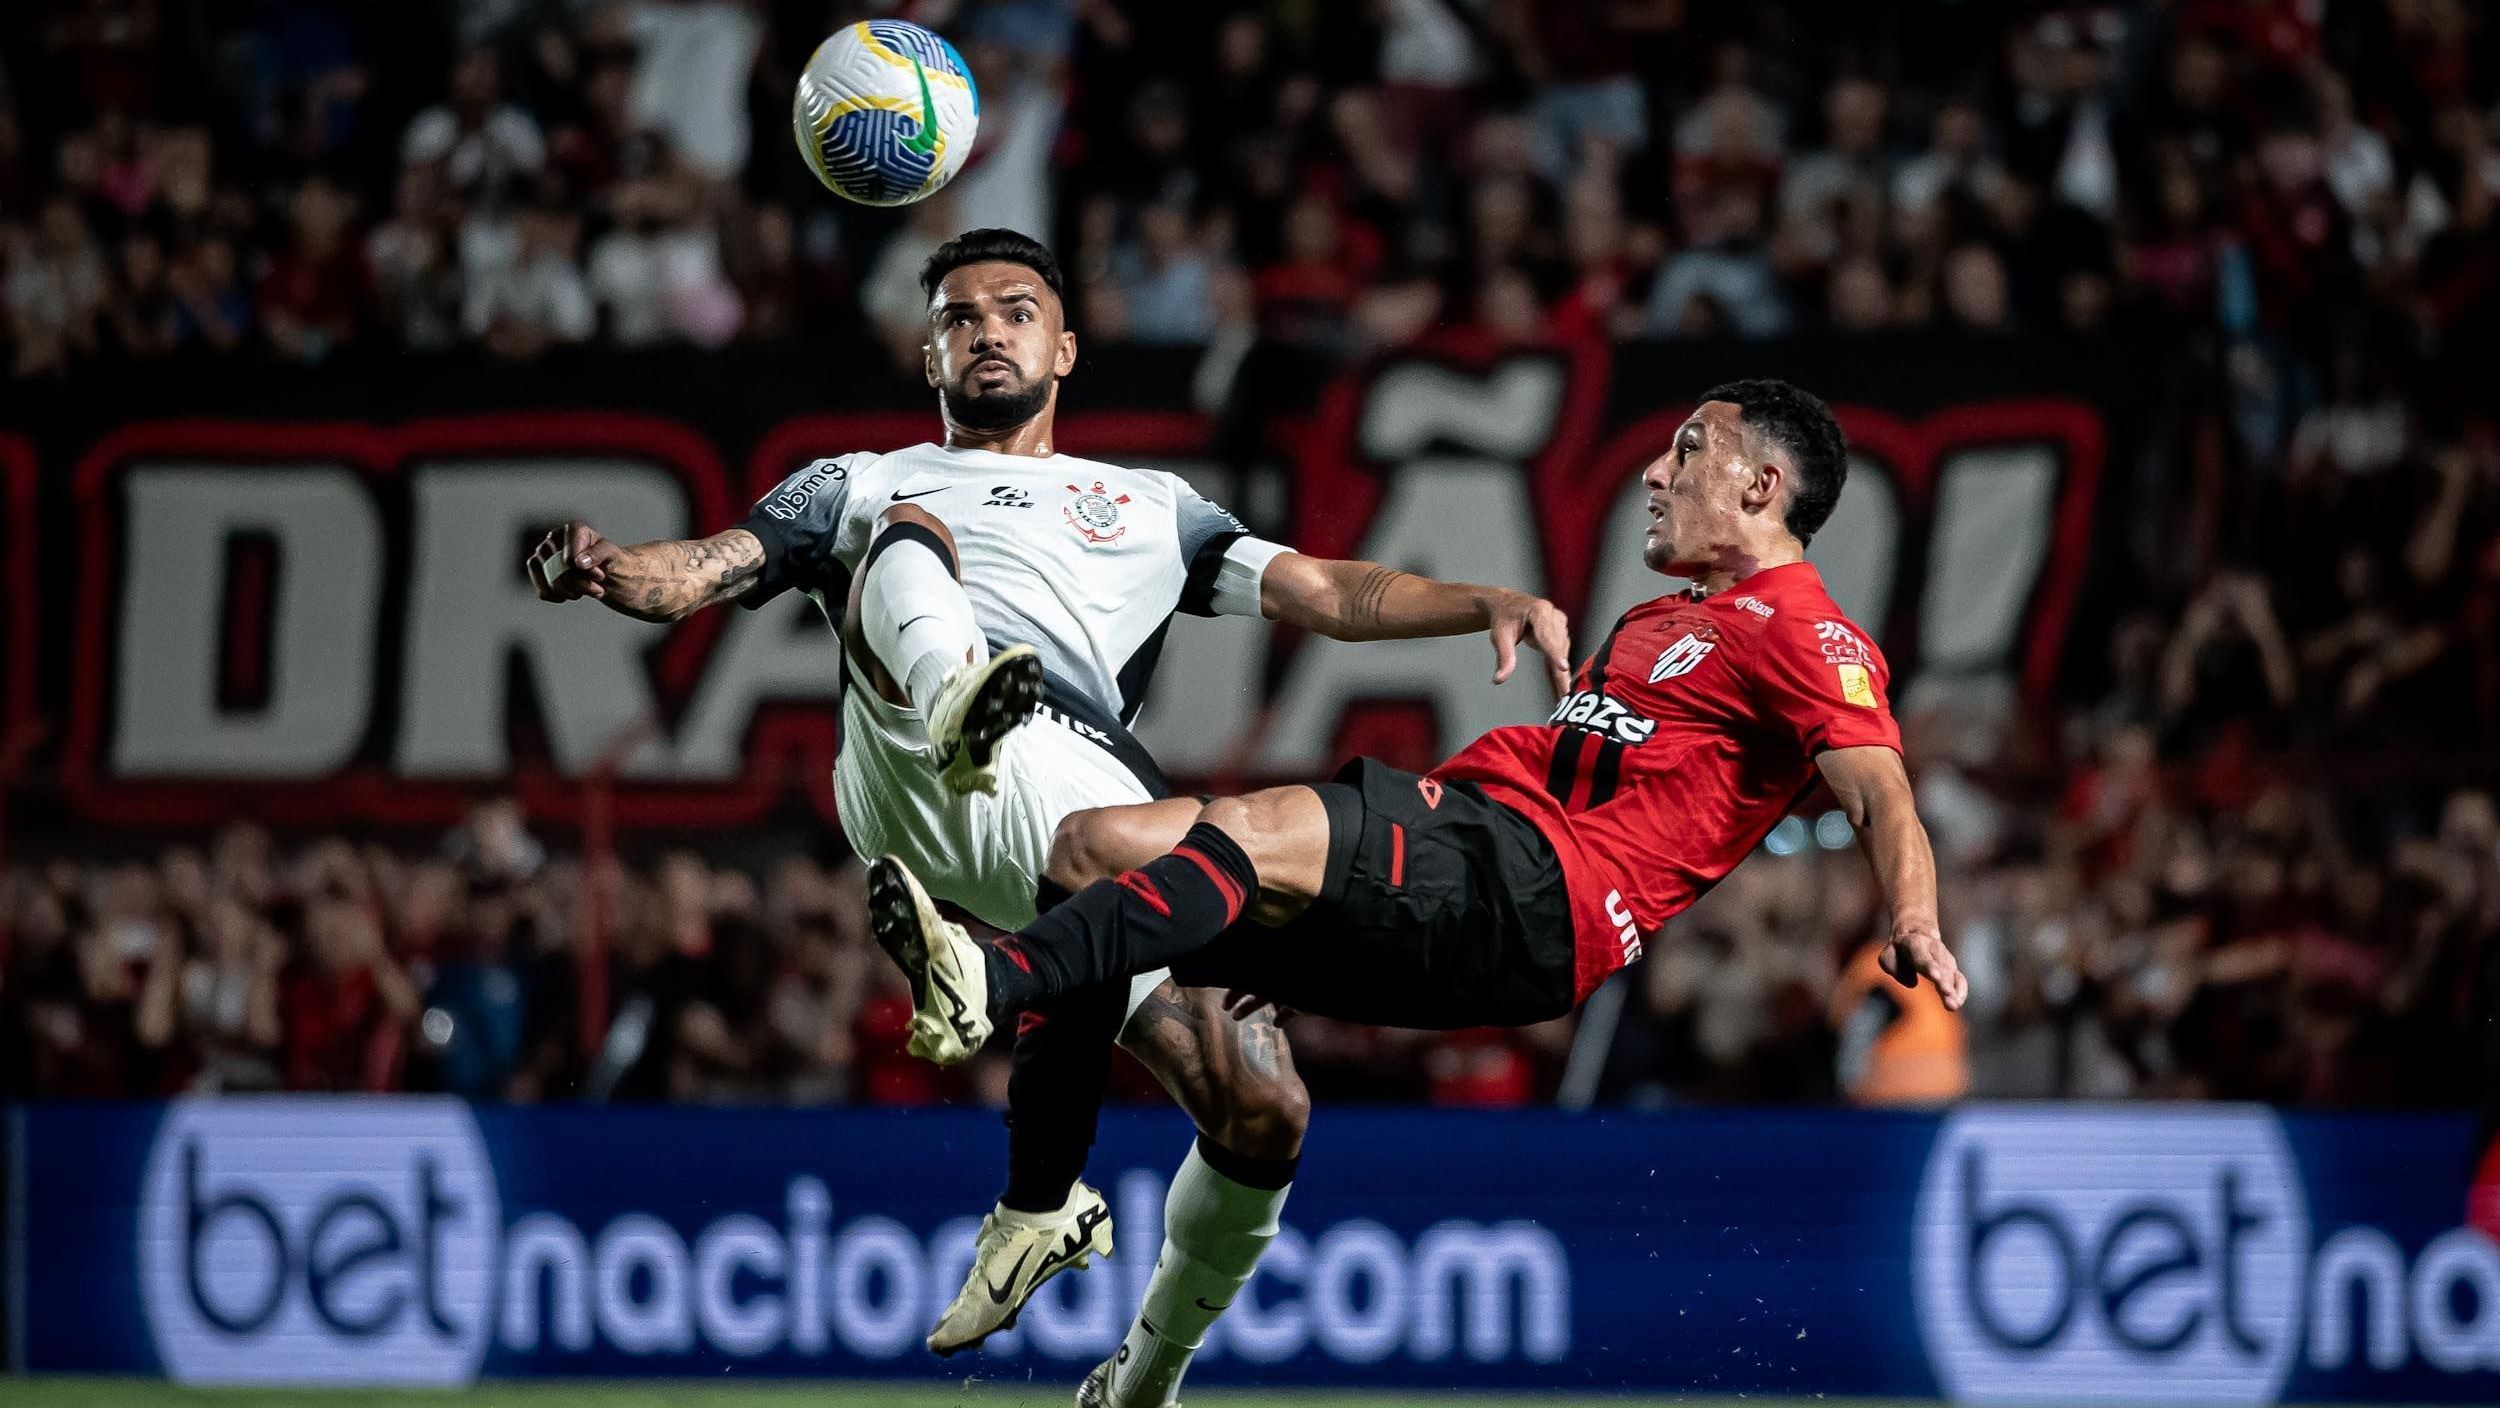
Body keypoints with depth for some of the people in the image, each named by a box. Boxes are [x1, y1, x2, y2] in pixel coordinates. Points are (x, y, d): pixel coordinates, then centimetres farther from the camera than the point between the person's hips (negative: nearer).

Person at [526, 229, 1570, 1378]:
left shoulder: (1148, 508, 36)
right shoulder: (862, 489, 35)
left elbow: (1327, 594, 27)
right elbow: (703, 570, 20)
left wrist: (1490, 605, 9)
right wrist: (607, 571, -4)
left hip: (1084, 789, 1)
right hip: (909, 763, -1)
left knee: (1261, 1114, -13)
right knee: (907, 540, -26)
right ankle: (962, 705, -62)